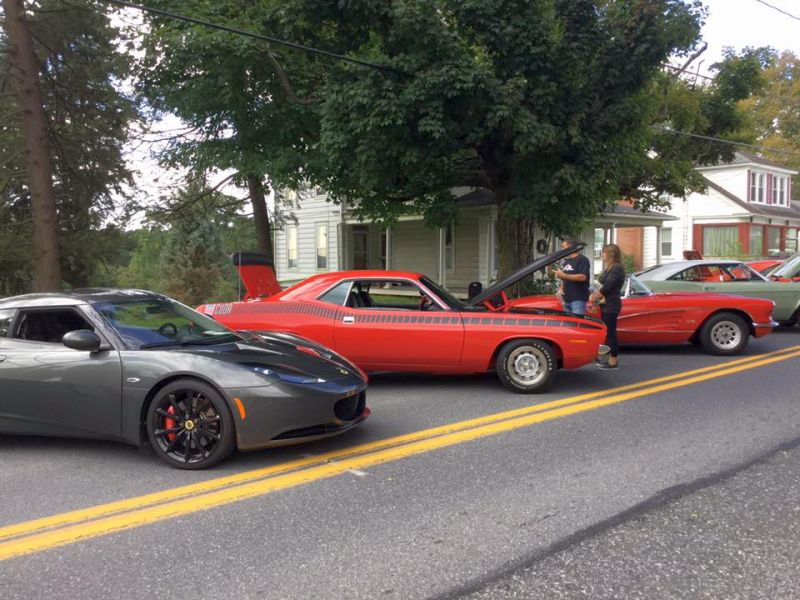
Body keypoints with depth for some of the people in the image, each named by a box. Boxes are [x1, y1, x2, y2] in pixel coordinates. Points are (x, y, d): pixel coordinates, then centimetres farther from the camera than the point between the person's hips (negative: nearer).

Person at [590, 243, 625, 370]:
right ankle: (612, 358, 19)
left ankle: (613, 361, -2)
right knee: (607, 332, 12)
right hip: (606, 304, 10)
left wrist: (594, 297, -6)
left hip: (611, 305, -10)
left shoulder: (617, 268, -14)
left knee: (610, 332, -6)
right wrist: (595, 295, -1)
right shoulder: (609, 268, 15)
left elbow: (607, 287, -19)